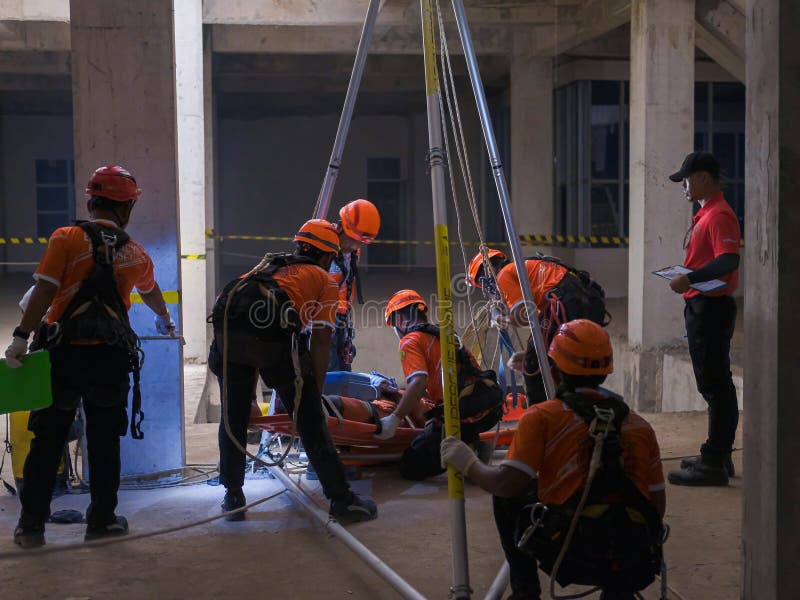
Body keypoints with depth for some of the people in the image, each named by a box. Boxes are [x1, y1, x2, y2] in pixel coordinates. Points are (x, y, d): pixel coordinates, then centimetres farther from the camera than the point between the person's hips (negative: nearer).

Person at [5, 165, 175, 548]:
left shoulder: (66, 239, -3)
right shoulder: (135, 254, 10)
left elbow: (43, 291, -13)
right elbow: (151, 294, 30)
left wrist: (21, 337, -12)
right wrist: (165, 321, 50)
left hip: (65, 352, -1)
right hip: (111, 357, 2)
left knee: (48, 440, 7)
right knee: (104, 441, 11)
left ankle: (31, 524, 11)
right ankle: (102, 520, 17)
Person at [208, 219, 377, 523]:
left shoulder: (268, 265, 39)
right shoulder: (324, 280, 25)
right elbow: (320, 341, 13)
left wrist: (250, 393, 46)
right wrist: (315, 391, 19)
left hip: (226, 325, 5)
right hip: (273, 331, -4)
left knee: (234, 416, 19)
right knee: (309, 419, 5)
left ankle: (233, 498, 24)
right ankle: (341, 499, 12)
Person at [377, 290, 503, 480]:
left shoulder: (410, 341, 1)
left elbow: (418, 382, -17)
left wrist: (394, 419, -19)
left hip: (461, 413, -8)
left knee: (410, 468, -1)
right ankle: (474, 445, 13)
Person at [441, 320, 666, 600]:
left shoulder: (542, 417, -4)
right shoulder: (640, 425, 7)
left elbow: (508, 484, -12)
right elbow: (658, 505, 10)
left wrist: (469, 464, 7)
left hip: (571, 558, -3)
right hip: (635, 566, 3)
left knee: (507, 499, 21)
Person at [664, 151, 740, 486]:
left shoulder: (719, 215, -15)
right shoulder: (705, 215, 17)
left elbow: (729, 260, -27)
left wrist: (691, 279, -33)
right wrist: (685, 277, 13)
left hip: (711, 308, -11)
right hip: (701, 306, 11)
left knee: (715, 386, -7)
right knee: (713, 385, 16)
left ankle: (714, 464, -4)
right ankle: (717, 456, 26)